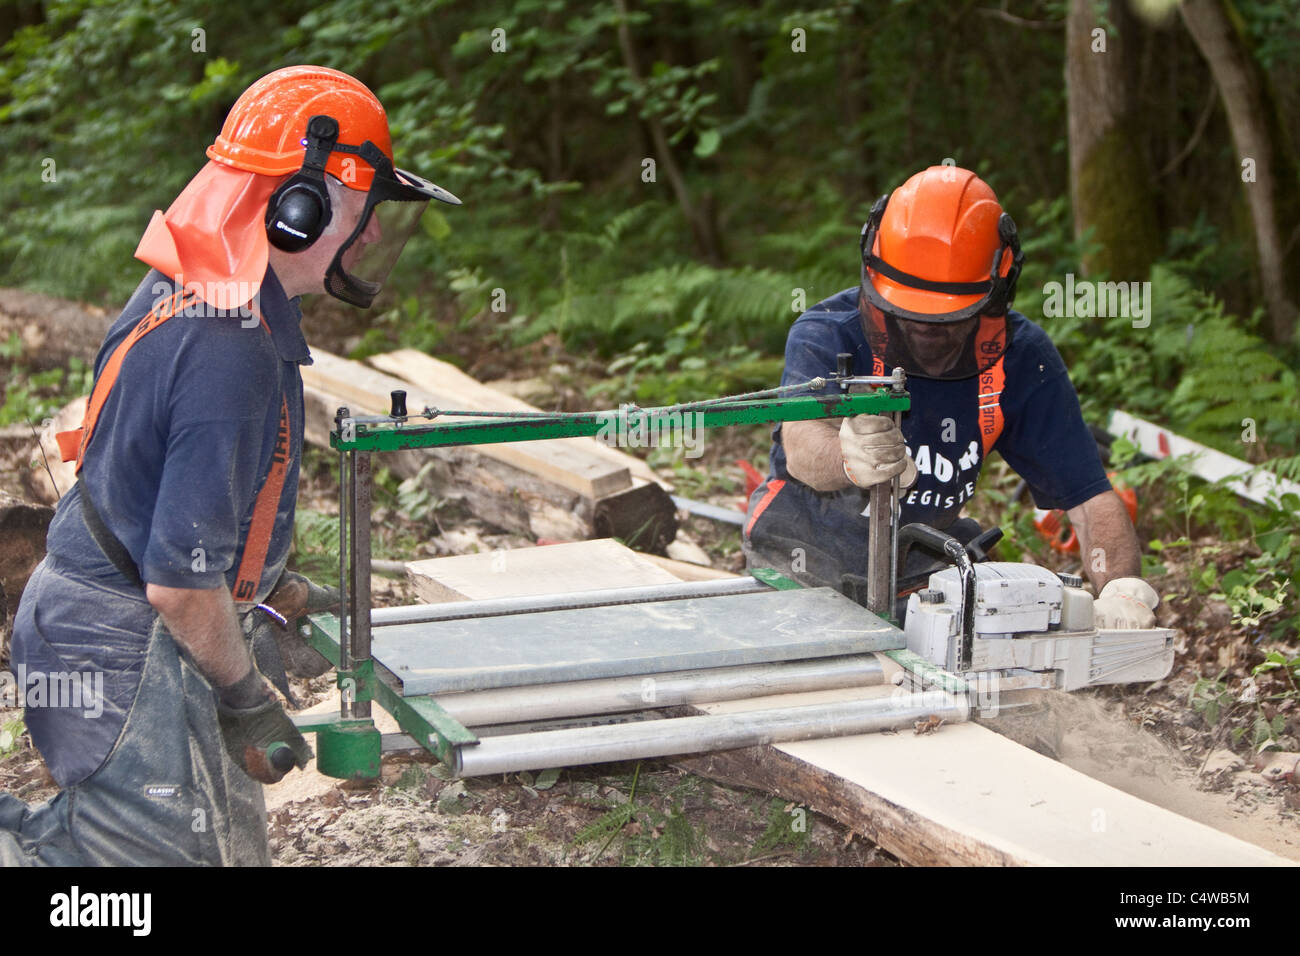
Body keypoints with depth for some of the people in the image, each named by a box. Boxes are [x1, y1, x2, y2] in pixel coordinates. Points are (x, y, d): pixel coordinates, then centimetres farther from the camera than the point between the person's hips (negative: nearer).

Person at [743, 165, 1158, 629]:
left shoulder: (1021, 357, -11)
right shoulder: (825, 336, -22)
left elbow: (1089, 495, -12)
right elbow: (802, 445, -42)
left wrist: (1123, 589, -32)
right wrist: (853, 458, -67)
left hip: (927, 570, 3)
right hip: (803, 567, -3)